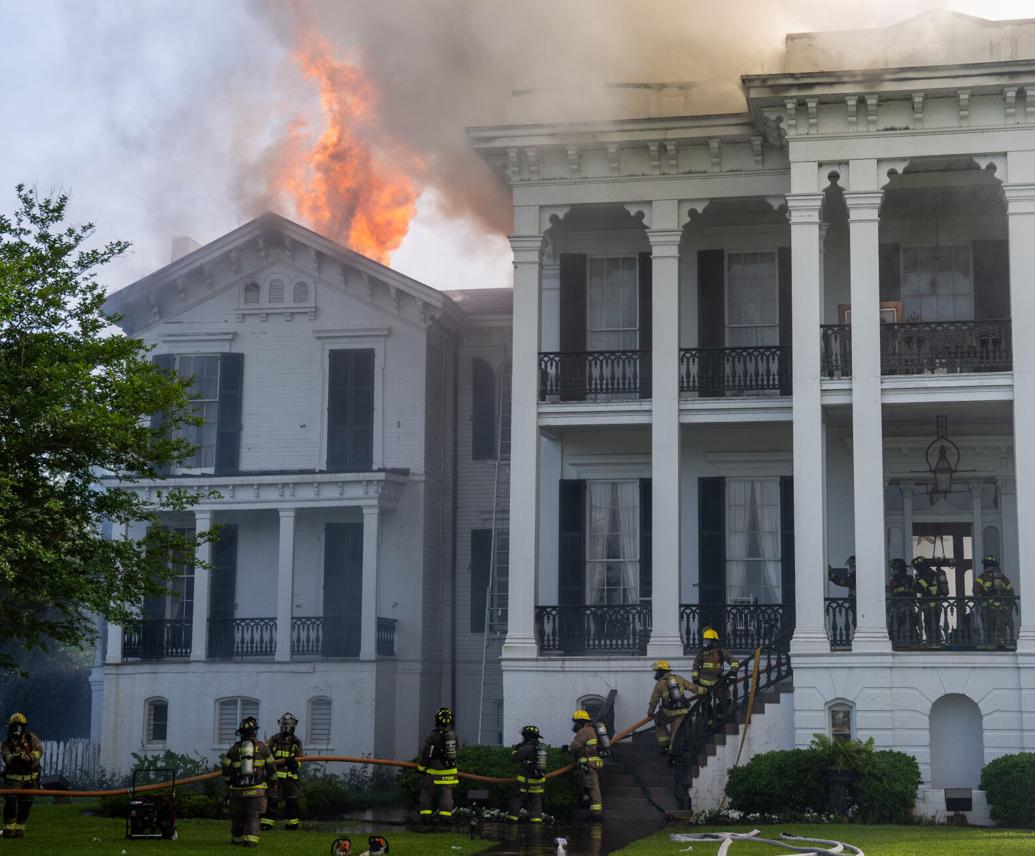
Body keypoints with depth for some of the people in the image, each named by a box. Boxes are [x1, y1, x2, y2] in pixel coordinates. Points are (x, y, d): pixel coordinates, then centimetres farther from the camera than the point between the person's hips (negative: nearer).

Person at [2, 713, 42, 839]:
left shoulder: (31, 738, 1)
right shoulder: (7, 742, 1)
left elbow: (39, 749, -14)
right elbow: (6, 756, -16)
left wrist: (31, 757, -34)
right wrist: (14, 758, -38)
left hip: (30, 777, 1)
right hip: (13, 777, -1)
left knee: (25, 804, 5)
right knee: (11, 801, -15)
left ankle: (20, 828, 17)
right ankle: (9, 829, -10)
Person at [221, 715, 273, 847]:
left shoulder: (234, 749, 1)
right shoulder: (263, 748, 0)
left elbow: (226, 771, 5)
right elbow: (271, 768, 9)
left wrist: (229, 783, 25)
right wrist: (271, 781, 27)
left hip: (238, 790, 1)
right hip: (257, 790, -1)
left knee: (237, 817, 16)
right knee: (253, 817, -1)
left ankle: (237, 839, 30)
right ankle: (251, 839, -17)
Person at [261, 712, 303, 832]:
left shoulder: (296, 742, 10)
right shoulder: (274, 740, 6)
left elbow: (300, 759, 5)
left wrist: (294, 763, -17)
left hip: (291, 776, 2)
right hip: (276, 776, -2)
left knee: (292, 802, 6)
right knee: (271, 801, -7)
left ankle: (291, 824, 17)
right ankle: (266, 824, -5)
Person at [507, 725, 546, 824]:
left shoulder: (527, 748, -15)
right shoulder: (541, 747, 9)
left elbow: (514, 758, -12)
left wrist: (516, 749, 9)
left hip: (526, 781, -6)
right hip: (538, 782, 6)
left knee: (516, 801, 4)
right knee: (535, 804, 10)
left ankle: (512, 820, 2)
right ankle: (536, 822, 3)